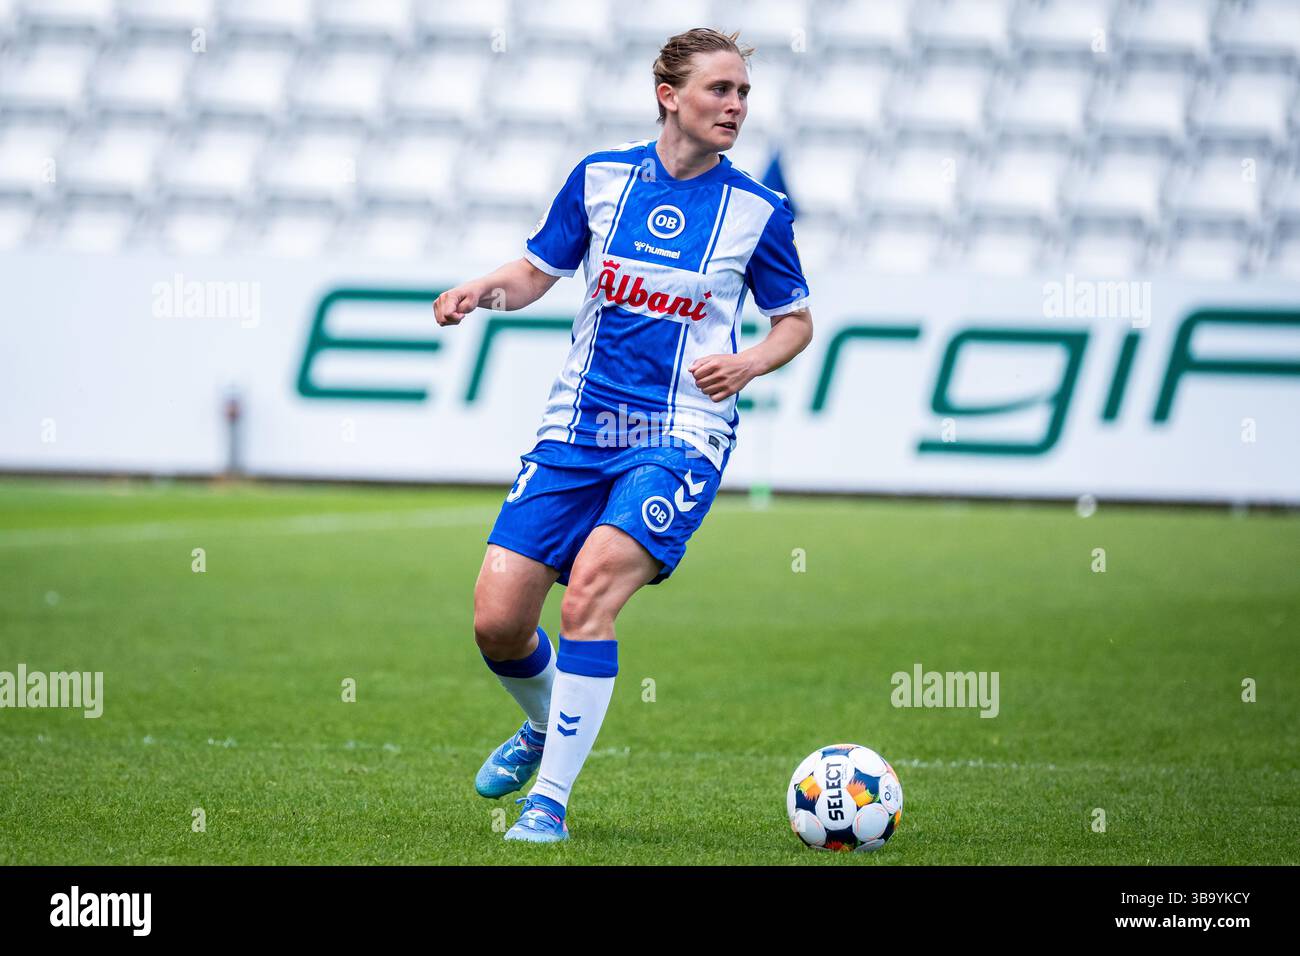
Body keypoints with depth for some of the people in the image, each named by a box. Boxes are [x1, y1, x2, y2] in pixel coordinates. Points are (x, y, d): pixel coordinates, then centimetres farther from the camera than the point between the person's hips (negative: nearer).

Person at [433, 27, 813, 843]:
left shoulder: (757, 212, -1)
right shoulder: (600, 177, 4)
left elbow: (797, 319, 10)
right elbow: (538, 270, 15)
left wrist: (749, 364, -10)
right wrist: (484, 291, -7)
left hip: (680, 438, -3)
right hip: (576, 430, 3)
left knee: (589, 588, -25)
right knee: (497, 618, -4)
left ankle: (550, 799, -16)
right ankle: (546, 725, 31)